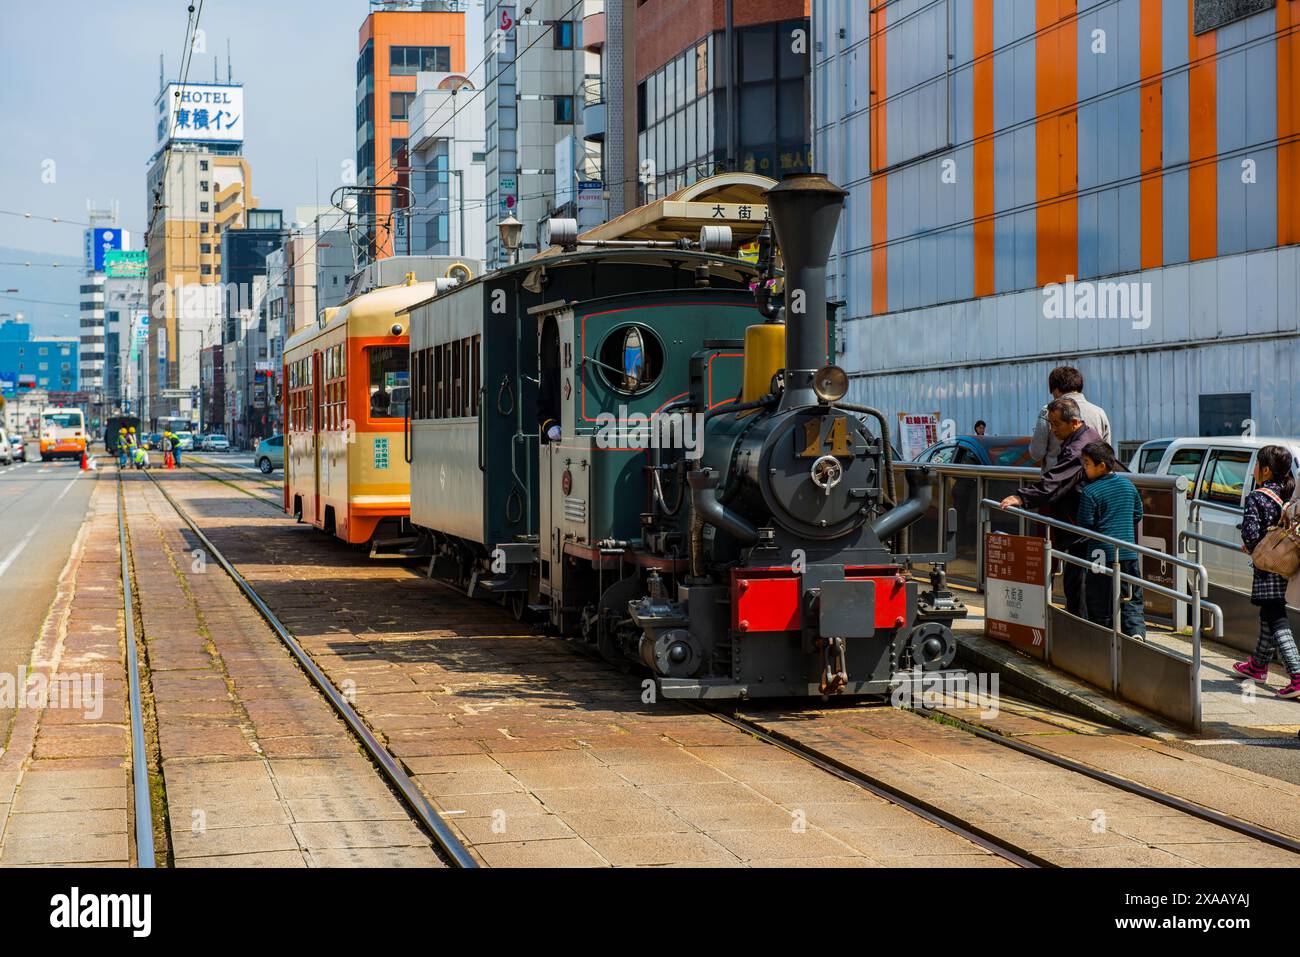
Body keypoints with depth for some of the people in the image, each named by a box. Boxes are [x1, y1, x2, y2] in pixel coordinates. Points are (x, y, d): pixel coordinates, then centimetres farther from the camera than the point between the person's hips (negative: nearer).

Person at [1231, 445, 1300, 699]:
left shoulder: (1257, 498, -14)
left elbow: (1250, 533, -22)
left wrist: (1251, 548, -2)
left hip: (1267, 568, -8)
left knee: (1276, 622, -9)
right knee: (1269, 615, 23)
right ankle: (1258, 666, 40)